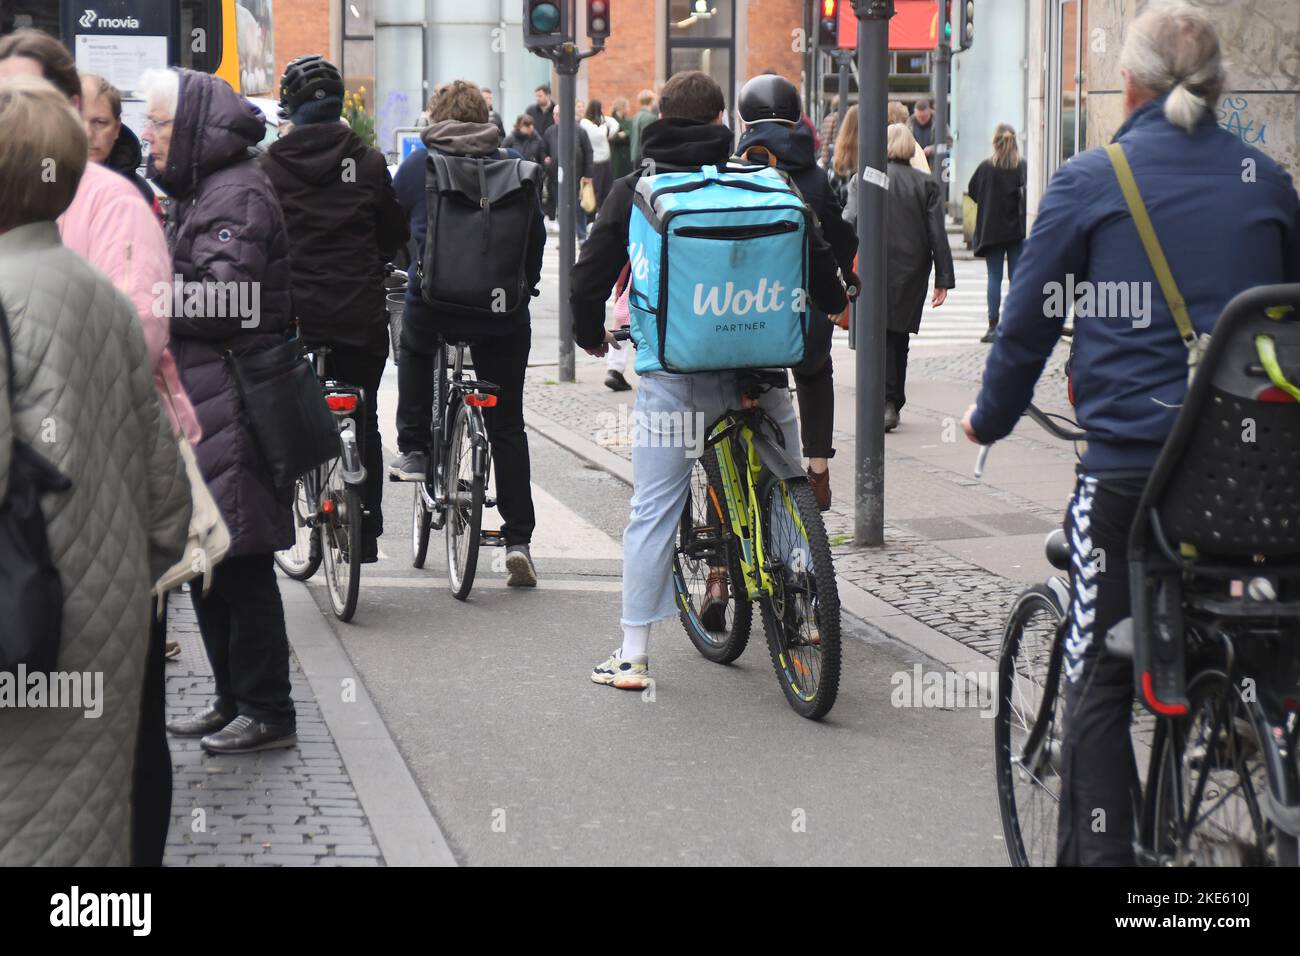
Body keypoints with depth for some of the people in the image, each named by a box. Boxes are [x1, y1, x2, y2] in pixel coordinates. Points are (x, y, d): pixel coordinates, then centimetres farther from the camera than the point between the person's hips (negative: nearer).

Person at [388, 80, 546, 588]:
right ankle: (518, 540, 2)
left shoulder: (417, 165, 4)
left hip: (433, 302, 0)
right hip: (503, 314, 1)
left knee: (415, 347, 36)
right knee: (507, 426, 7)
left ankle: (413, 450, 27)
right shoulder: (513, 164, 5)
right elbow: (537, 233, 10)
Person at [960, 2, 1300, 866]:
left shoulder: (1088, 181, -3)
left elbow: (1027, 323, 1)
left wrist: (990, 419, 16)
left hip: (1130, 459, -3)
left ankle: (1100, 850, 5)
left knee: (1100, 675, 5)